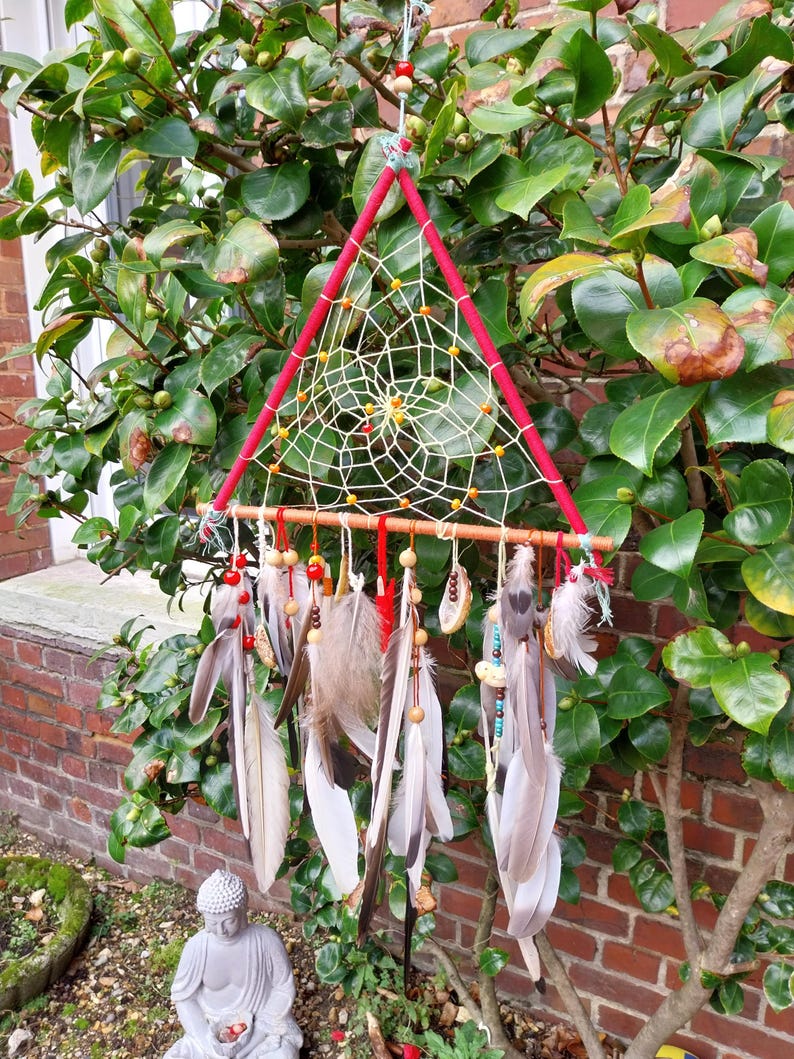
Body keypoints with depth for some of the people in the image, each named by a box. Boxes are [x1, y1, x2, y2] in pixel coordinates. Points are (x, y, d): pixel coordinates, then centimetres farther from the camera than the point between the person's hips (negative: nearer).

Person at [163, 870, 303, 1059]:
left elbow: (284, 989, -8)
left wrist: (258, 1031, -15)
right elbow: (183, 998, -5)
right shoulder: (197, 946, -17)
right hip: (212, 1029, 2)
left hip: (261, 1026, -1)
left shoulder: (266, 940, -21)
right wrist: (208, 1041, -15)